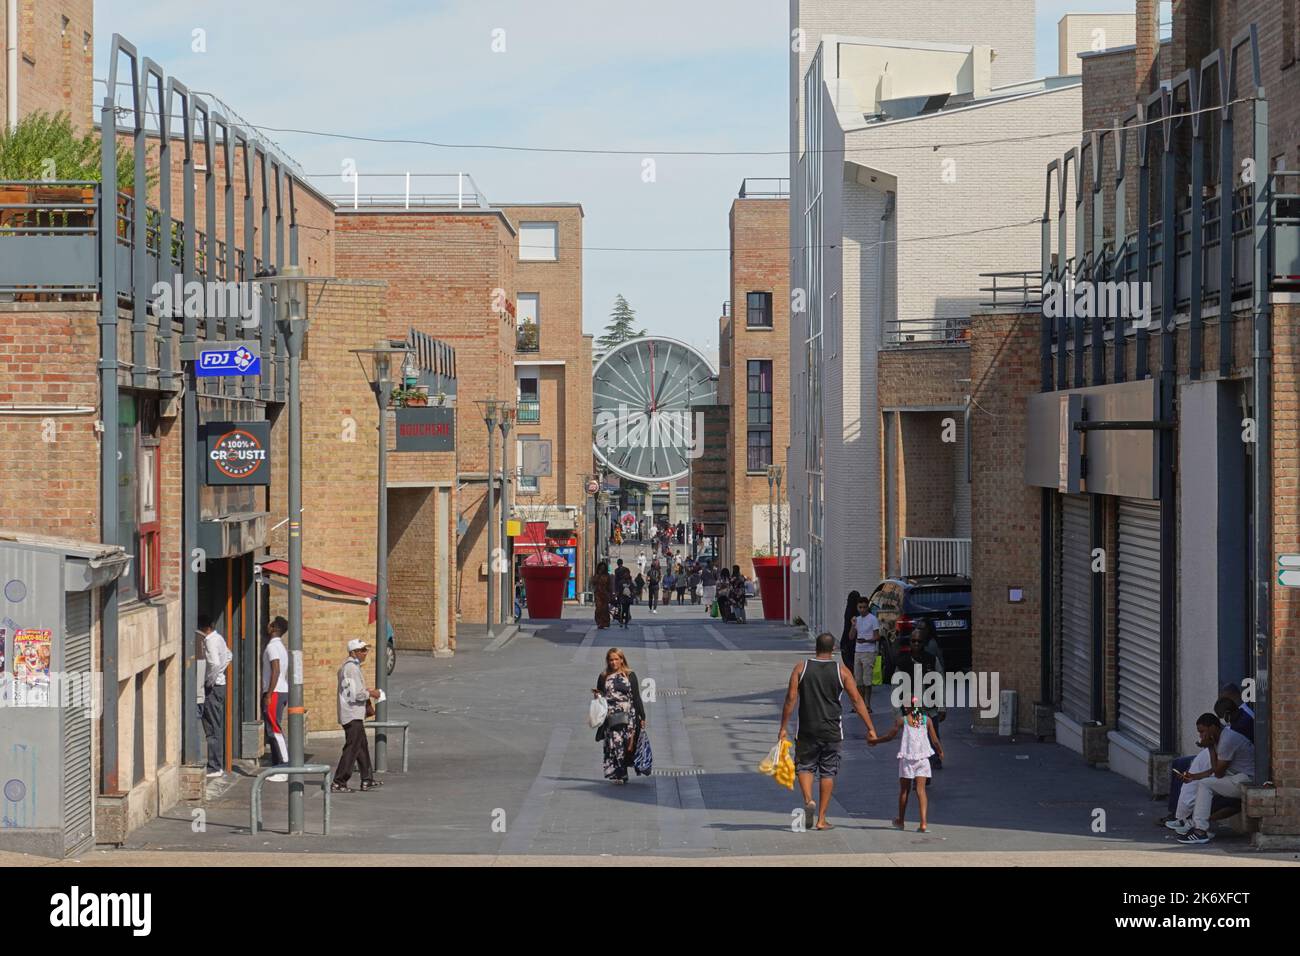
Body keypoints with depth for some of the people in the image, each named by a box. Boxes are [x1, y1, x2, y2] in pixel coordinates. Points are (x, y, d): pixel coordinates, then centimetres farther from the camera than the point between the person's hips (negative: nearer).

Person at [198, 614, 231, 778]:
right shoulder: (218, 638, 13)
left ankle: (214, 767, -6)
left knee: (212, 729, -7)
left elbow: (215, 663, -32)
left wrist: (209, 681, -19)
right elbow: (228, 655, 32)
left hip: (213, 687, -10)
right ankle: (219, 764, 17)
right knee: (218, 729, 13)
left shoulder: (211, 641, -17)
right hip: (220, 684, 10)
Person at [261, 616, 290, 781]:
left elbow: (276, 671, -22)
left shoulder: (272, 646, -12)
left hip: (274, 693, -10)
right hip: (282, 691, 10)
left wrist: (269, 695, -22)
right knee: (273, 731, 12)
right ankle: (277, 767, 13)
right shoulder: (281, 647, 19)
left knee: (275, 730, -11)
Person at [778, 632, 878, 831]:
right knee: (828, 773, 8)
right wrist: (870, 729, 0)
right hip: (832, 732, 0)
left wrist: (783, 727, 1)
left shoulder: (801, 668, -2)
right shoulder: (841, 671, -2)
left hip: (807, 731, 0)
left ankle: (808, 800, -12)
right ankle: (821, 819, 9)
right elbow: (856, 700, -3)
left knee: (804, 767, 15)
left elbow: (791, 698, -5)